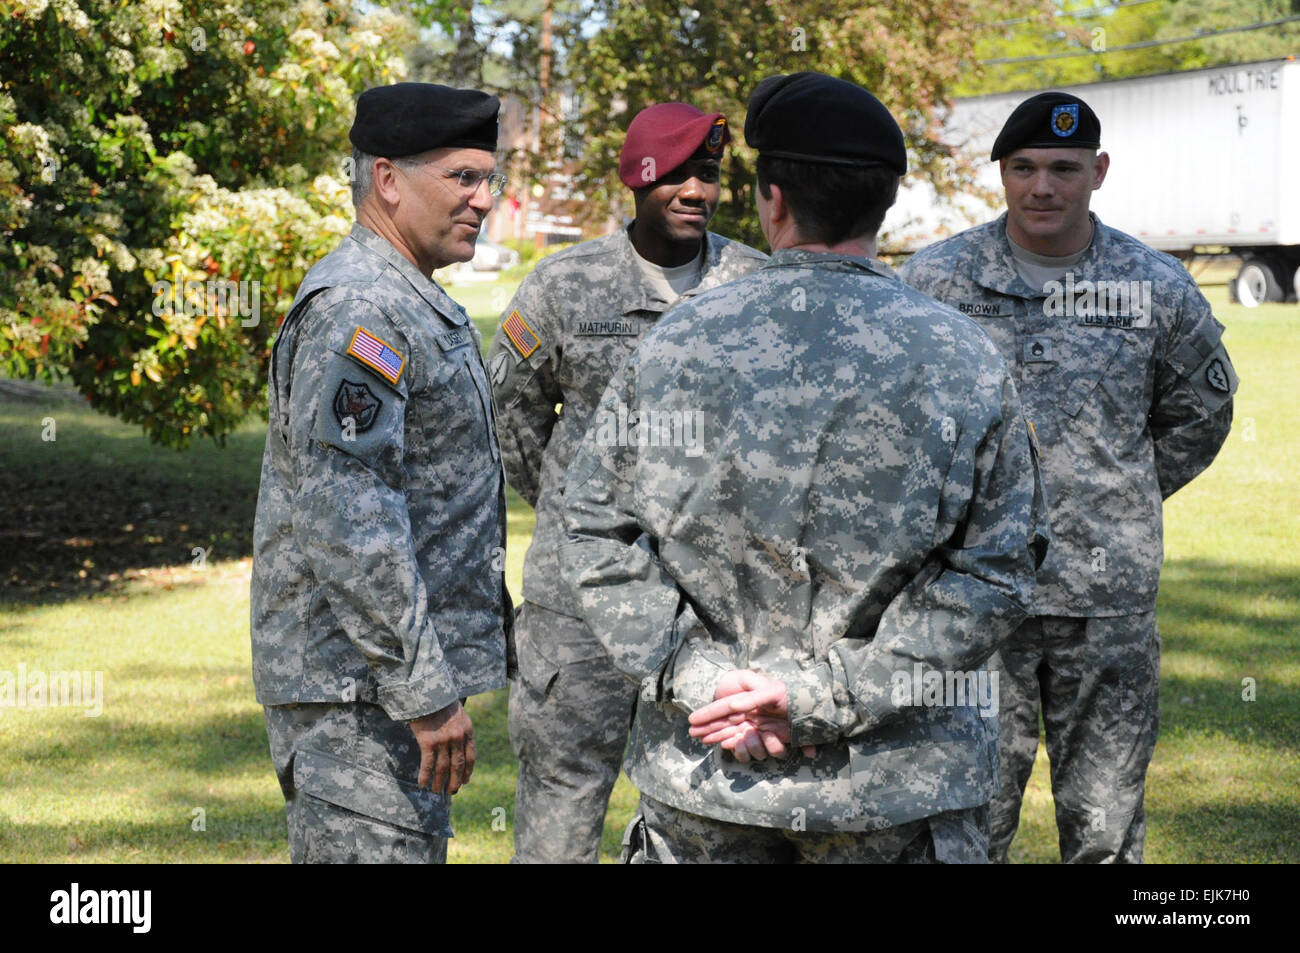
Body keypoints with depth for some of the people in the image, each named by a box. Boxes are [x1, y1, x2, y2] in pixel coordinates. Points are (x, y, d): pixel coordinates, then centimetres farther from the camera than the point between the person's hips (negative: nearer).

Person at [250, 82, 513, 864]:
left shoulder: (414, 304, 18)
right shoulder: (356, 309, -17)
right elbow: (345, 519, -25)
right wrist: (428, 693, -25)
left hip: (395, 669, 11)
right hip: (362, 684, -11)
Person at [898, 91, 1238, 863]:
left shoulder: (1158, 288, 3)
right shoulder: (936, 279, 0)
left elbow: (1200, 413, 19)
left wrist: (1125, 500, 12)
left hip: (1111, 598, 1)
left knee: (1107, 830, 7)